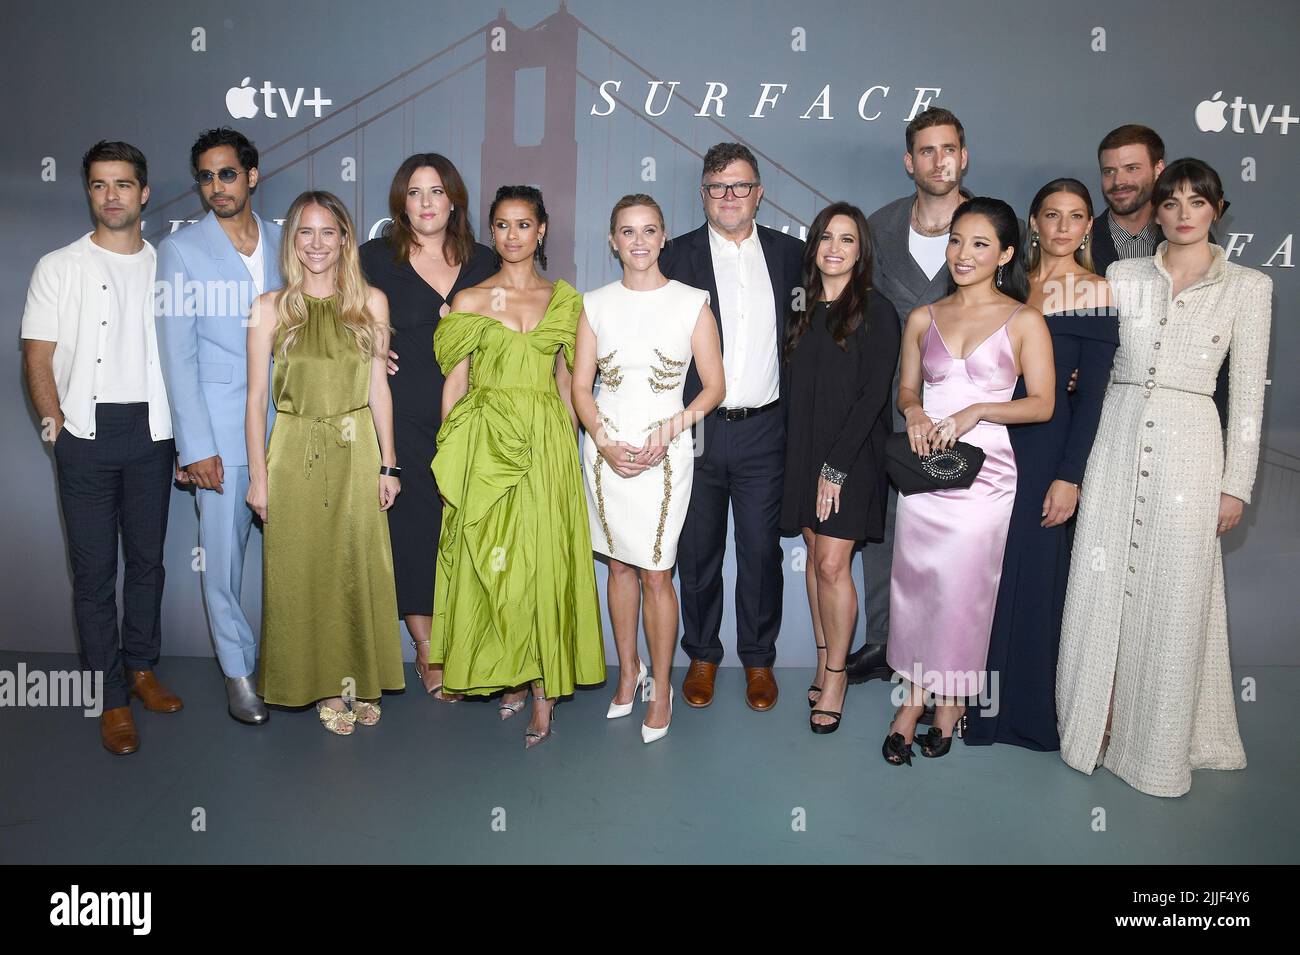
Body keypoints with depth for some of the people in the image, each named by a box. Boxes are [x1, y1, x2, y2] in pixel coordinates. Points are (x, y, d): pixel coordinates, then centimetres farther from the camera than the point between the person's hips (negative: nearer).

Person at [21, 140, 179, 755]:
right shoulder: (58, 268, 2)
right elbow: (38, 358, 1)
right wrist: (57, 426, -8)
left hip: (151, 431, 2)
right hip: (86, 433, -2)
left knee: (148, 559, 11)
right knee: (94, 569, 1)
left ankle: (141, 667, 28)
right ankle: (111, 698, 11)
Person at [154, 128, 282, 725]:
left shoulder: (283, 243, 9)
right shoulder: (180, 250, 0)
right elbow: (178, 356, -4)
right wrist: (196, 447, -10)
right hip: (221, 433, -2)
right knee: (222, 556, 4)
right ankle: (238, 669, 21)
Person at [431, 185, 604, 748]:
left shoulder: (565, 299, 9)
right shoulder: (470, 301, 4)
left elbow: (566, 381, 13)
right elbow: (454, 384, 4)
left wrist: (571, 447, 8)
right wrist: (449, 462, -1)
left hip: (547, 444, 1)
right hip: (486, 443, 0)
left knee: (544, 562, 0)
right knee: (491, 563, 3)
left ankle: (542, 686, 10)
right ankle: (507, 678, 19)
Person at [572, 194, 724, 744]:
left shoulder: (692, 303, -1)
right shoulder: (595, 305, 5)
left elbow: (714, 386, -1)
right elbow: (580, 385, 4)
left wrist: (670, 430, -14)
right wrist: (604, 444, -10)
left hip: (666, 451, -2)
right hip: (606, 447, 3)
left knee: (656, 572, -1)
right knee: (620, 565, 12)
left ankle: (661, 687, 16)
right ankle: (628, 673, 30)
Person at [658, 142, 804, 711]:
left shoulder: (790, 254, 7)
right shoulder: (676, 256, 2)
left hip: (764, 431, 1)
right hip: (696, 429, 0)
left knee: (761, 551, 8)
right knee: (697, 551, 11)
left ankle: (758, 659, 26)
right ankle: (701, 655, 29)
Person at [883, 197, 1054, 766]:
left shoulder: (1024, 321, -1)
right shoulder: (922, 319, 9)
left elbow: (1042, 404, -4)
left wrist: (976, 411, -17)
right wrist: (914, 412, -7)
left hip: (983, 470, -3)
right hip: (923, 464, 3)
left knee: (964, 588, 2)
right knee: (914, 581, 4)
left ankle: (951, 698, 22)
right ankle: (915, 694, 18)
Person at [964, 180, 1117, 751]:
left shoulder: (1094, 294, -4)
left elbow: (1091, 393, -8)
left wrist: (1070, 476, -13)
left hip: (1047, 447, -5)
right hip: (992, 444, 5)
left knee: (1032, 575, 2)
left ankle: (1029, 708, 20)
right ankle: (984, 698, 26)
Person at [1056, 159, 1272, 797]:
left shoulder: (1247, 287, 3)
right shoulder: (1123, 276, 8)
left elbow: (1247, 393, 2)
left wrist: (1236, 484, -1)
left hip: (1189, 445, -2)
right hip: (1118, 439, 2)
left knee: (1174, 599, 3)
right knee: (1103, 588, 5)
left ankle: (1160, 741, 18)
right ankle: (1099, 722, 22)